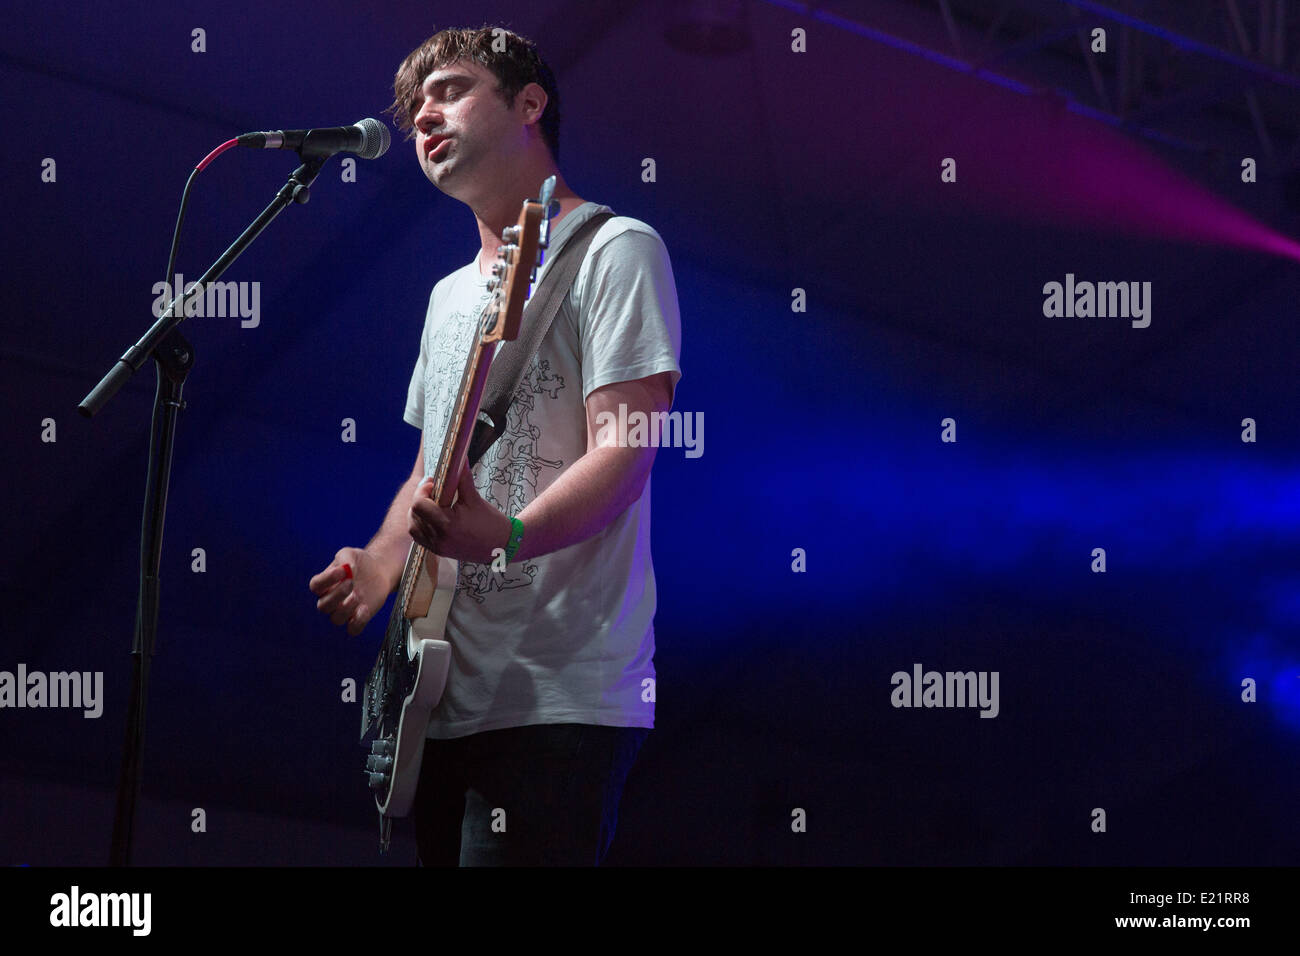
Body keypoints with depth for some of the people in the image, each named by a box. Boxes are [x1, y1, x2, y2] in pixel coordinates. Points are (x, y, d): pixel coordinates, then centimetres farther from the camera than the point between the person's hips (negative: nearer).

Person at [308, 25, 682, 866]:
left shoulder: (612, 251, -2)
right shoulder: (452, 294, 24)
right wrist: (374, 581, 7)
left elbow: (625, 451, -13)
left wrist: (506, 536, -30)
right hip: (444, 700, 8)